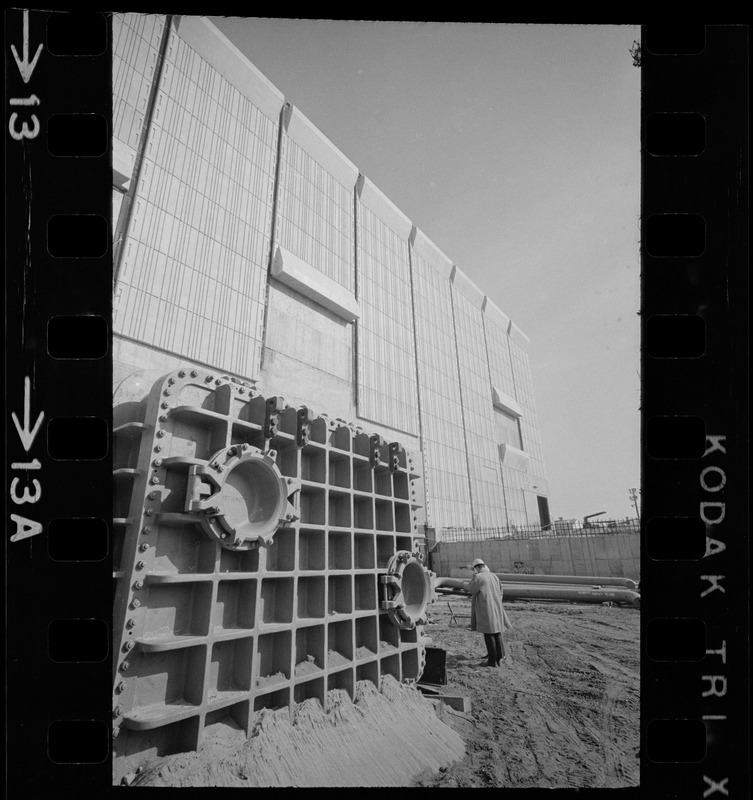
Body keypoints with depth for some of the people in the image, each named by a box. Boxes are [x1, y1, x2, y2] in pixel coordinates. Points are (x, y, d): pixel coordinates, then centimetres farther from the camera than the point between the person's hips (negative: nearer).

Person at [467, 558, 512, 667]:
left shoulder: (478, 577, -14)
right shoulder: (494, 576, 8)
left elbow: (471, 589, -2)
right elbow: (499, 593, 14)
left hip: (485, 609, -7)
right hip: (496, 607, 7)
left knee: (489, 634, 1)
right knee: (497, 632, 17)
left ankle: (492, 660, 6)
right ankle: (500, 656, 22)